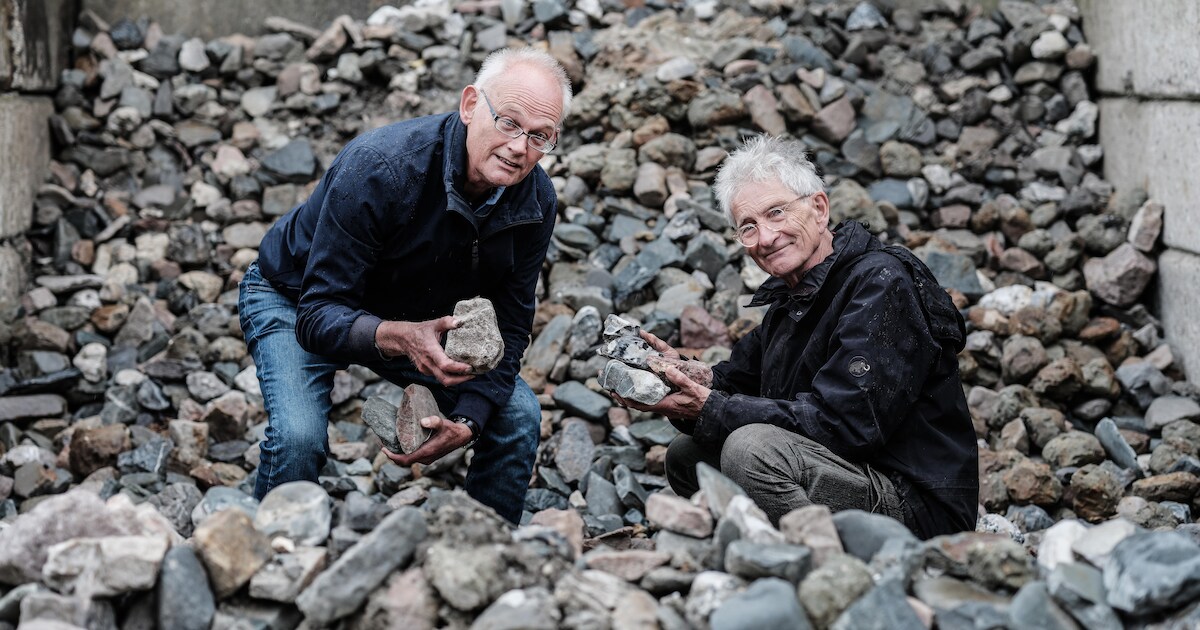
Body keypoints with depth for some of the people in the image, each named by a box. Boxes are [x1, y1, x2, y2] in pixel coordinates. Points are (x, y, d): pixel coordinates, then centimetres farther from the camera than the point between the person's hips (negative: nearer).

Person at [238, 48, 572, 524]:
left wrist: (467, 420, -27)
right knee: (299, 435, -30)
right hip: (295, 301, -5)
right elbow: (320, 315, -36)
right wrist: (399, 338, -56)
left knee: (517, 414, -7)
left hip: (420, 315, 5)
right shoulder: (378, 168, -37)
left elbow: (508, 328, -11)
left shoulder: (535, 201, -19)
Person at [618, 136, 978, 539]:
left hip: (917, 506, -9)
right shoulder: (789, 297, 14)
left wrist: (708, 410, -23)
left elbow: (845, 423, -25)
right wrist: (682, 373, -8)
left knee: (752, 447, -29)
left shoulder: (882, 284, -16)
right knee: (686, 454, 11)